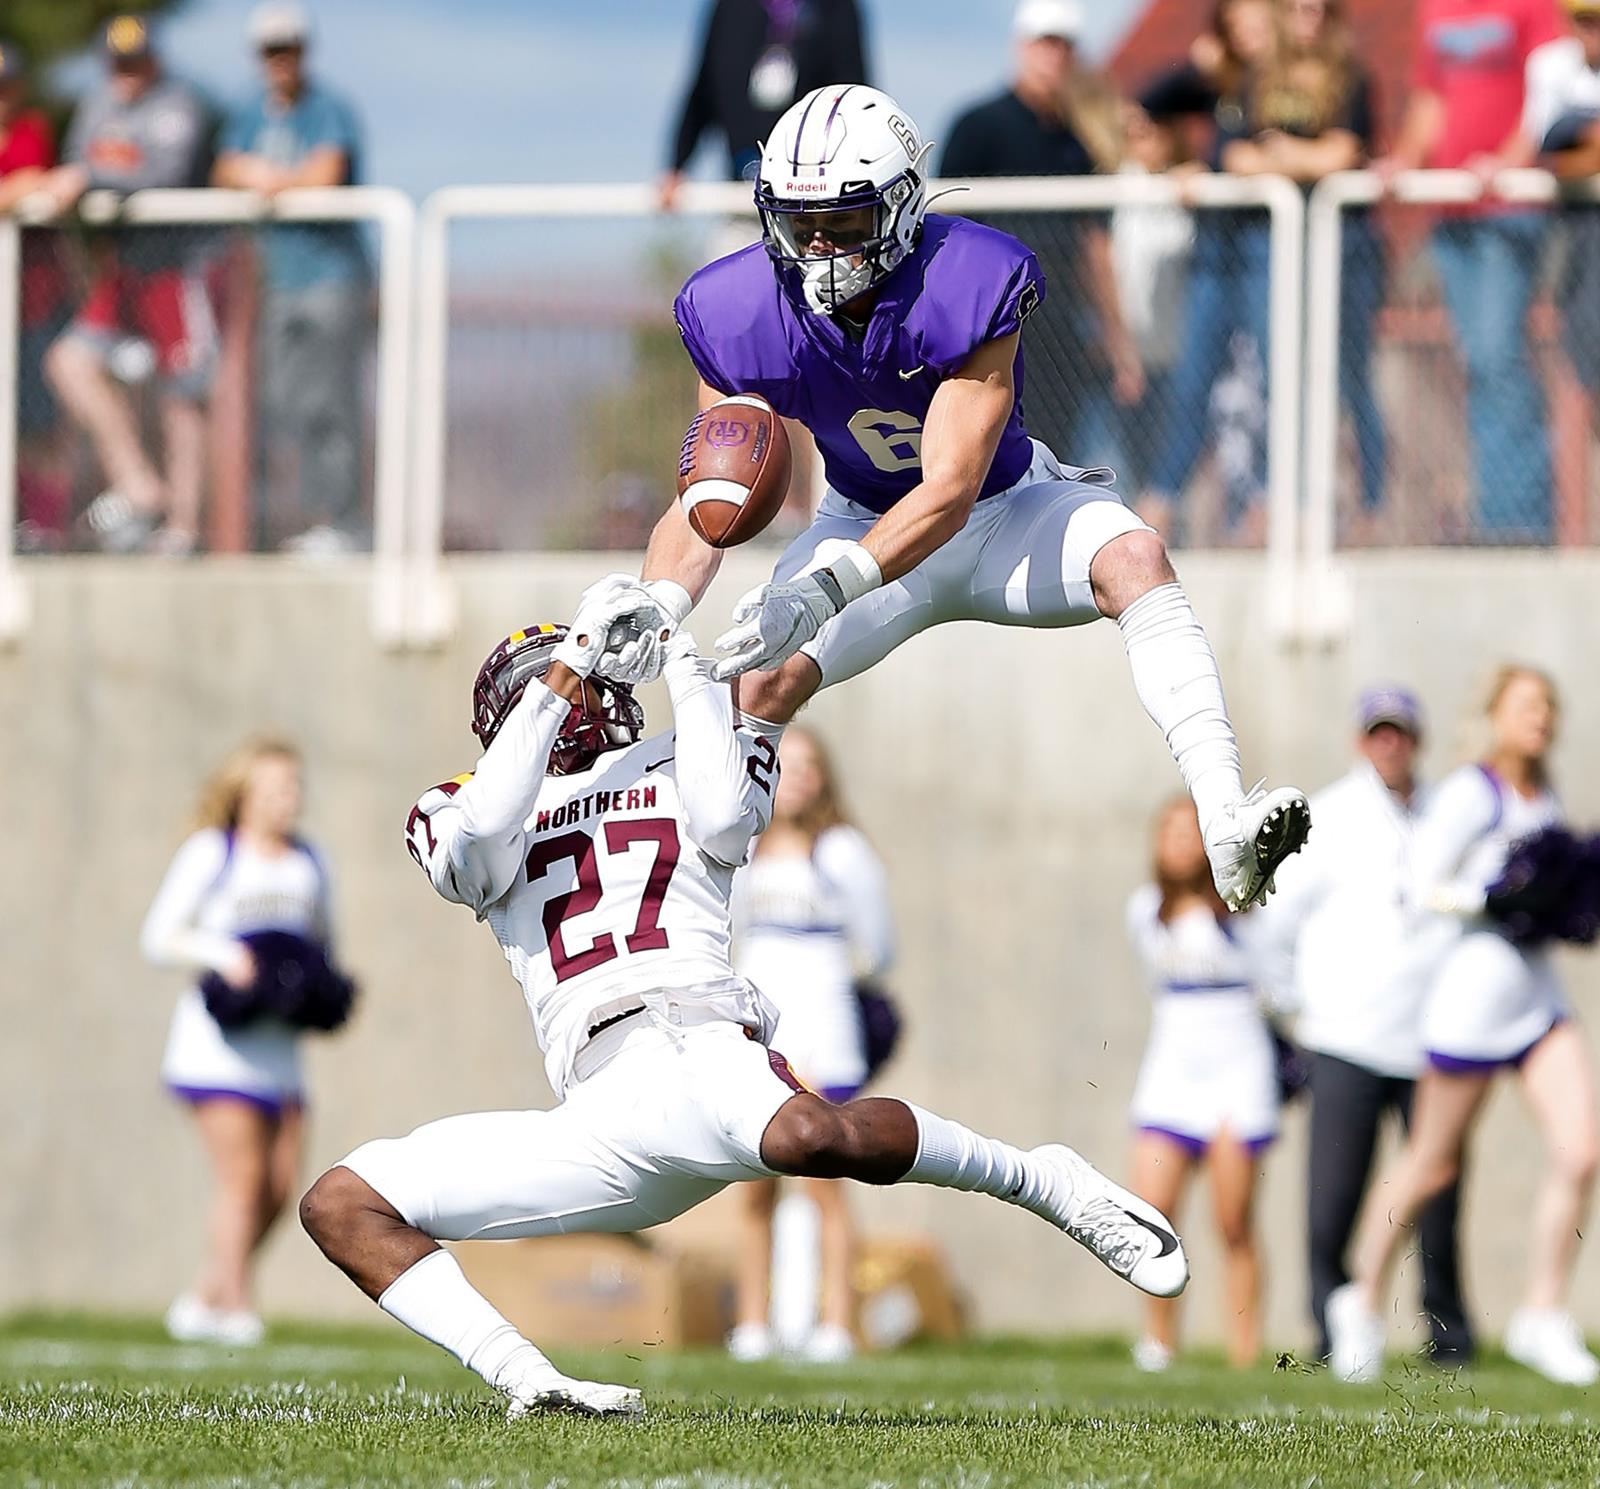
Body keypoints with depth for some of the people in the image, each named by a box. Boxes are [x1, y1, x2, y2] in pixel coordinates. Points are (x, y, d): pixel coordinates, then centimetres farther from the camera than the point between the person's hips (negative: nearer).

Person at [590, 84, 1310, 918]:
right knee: (764, 680, -23)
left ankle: (1226, 826, -43)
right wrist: (658, 605, -41)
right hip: (865, 523, 2)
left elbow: (949, 494, -35)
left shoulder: (970, 286, -31)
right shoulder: (743, 314, -20)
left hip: (1003, 509, -2)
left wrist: (820, 592, -49)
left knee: (1134, 559, -31)